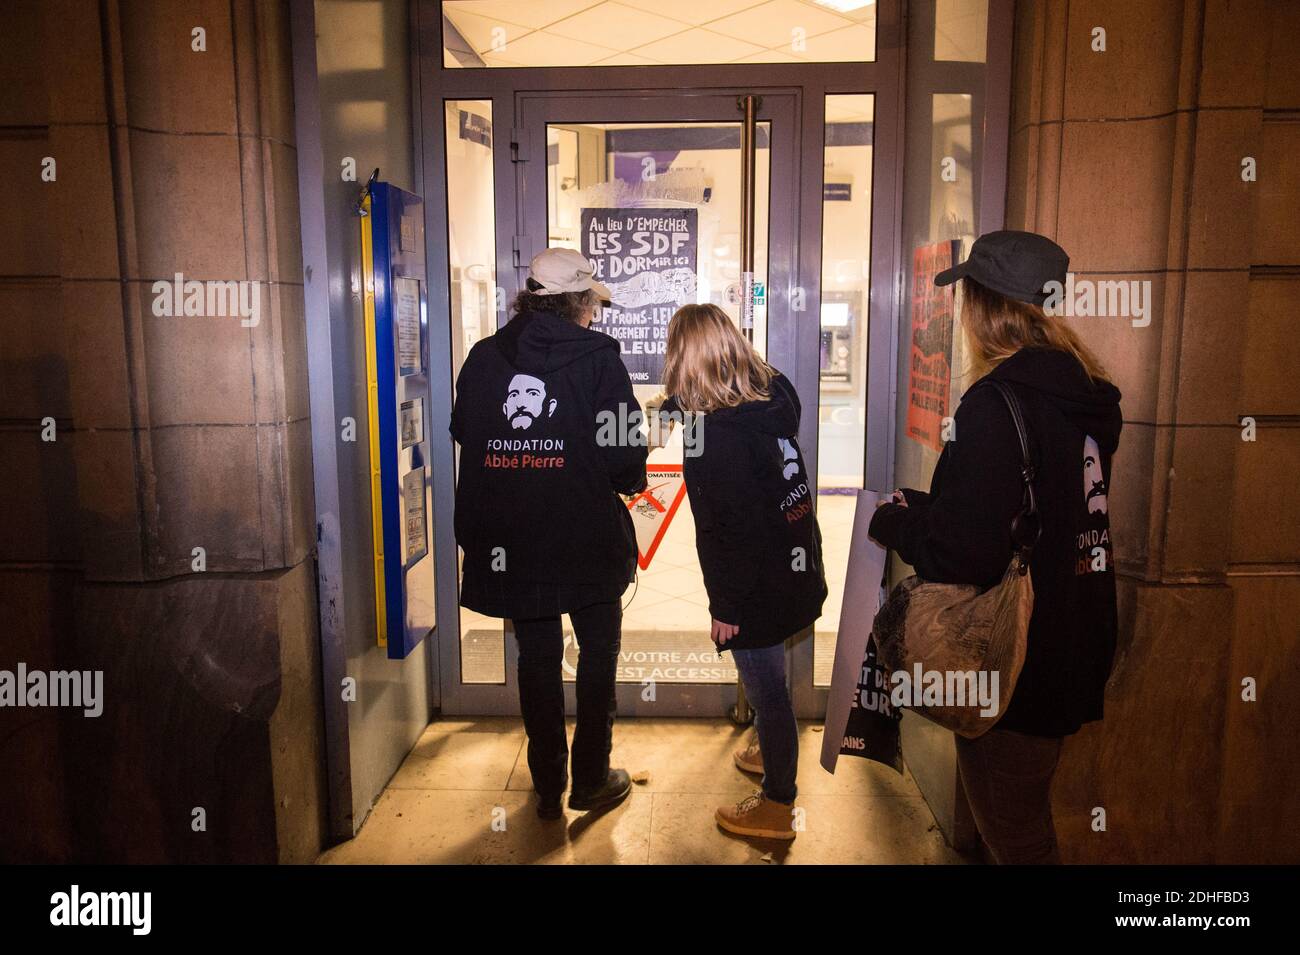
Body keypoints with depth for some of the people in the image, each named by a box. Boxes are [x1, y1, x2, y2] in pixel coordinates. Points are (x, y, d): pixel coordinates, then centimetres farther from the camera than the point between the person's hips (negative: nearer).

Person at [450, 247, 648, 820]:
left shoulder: (483, 356, 0)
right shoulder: (596, 357, -11)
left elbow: (463, 432, 8)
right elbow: (624, 451, -15)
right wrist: (632, 482, 7)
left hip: (510, 538, 4)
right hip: (586, 536, -3)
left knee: (537, 657, 18)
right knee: (598, 652, 16)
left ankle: (547, 787, 28)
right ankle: (590, 779, 25)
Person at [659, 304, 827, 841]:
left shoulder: (711, 432, -26)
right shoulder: (775, 397, -4)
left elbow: (726, 529, -23)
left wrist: (725, 605, -12)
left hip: (755, 588, -8)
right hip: (795, 569, 8)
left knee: (768, 690, 8)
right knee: (768, 681, 27)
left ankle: (776, 807, 27)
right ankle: (773, 754, 50)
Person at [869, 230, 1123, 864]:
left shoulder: (998, 403, -23)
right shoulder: (1086, 396, 4)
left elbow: (964, 553, -27)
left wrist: (892, 522, -9)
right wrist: (924, 507, 10)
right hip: (1072, 654, 9)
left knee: (1013, 838, 11)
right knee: (1026, 823, 27)